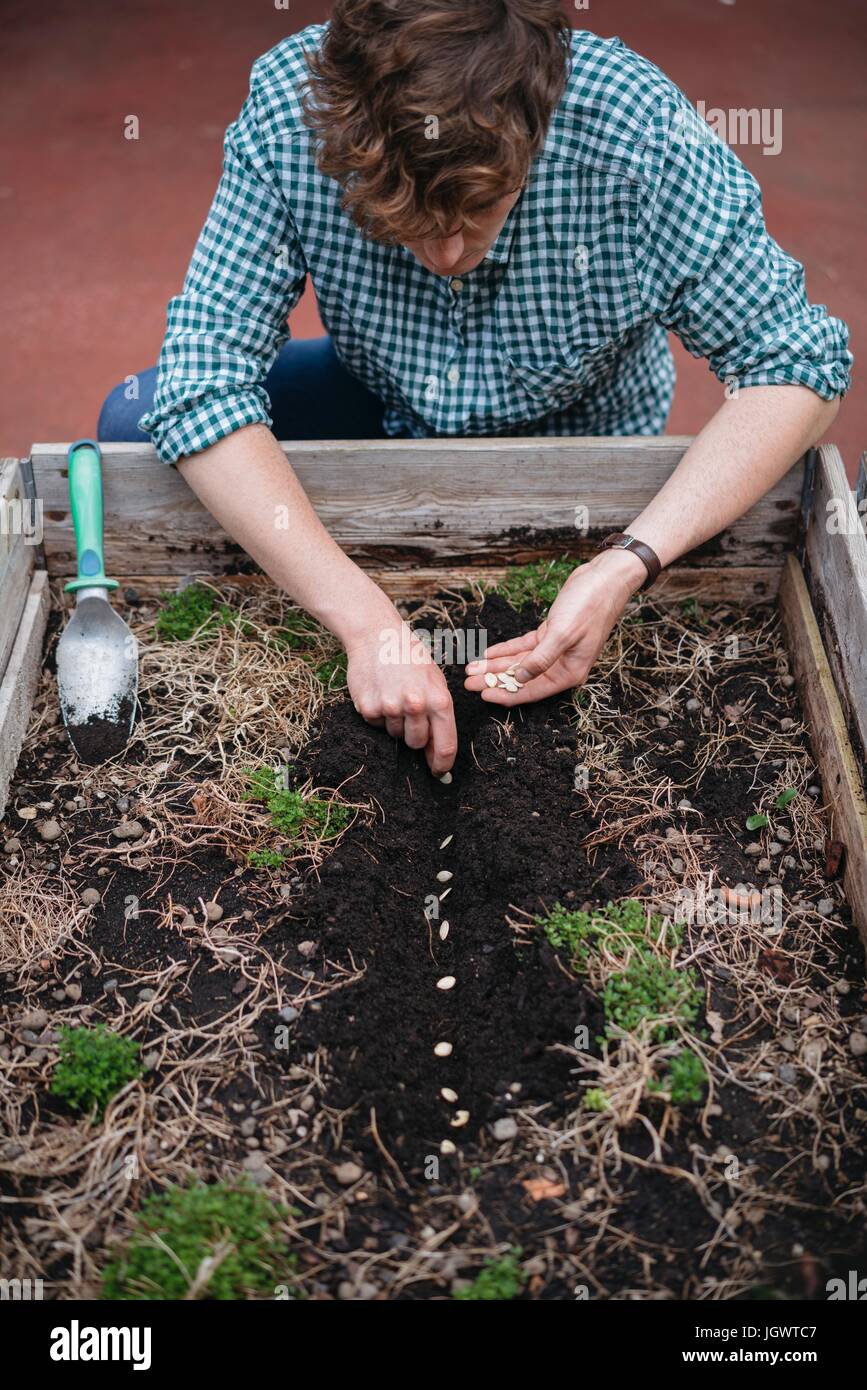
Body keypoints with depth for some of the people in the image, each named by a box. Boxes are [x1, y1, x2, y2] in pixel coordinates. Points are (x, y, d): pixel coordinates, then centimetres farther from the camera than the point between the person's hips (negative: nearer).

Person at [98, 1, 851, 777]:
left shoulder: (640, 131, -32)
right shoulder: (289, 109, -29)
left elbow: (798, 368, -26)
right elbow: (202, 381, -30)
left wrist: (631, 565, -41)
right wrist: (369, 623, -40)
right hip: (381, 410, 2)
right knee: (137, 422, -14)